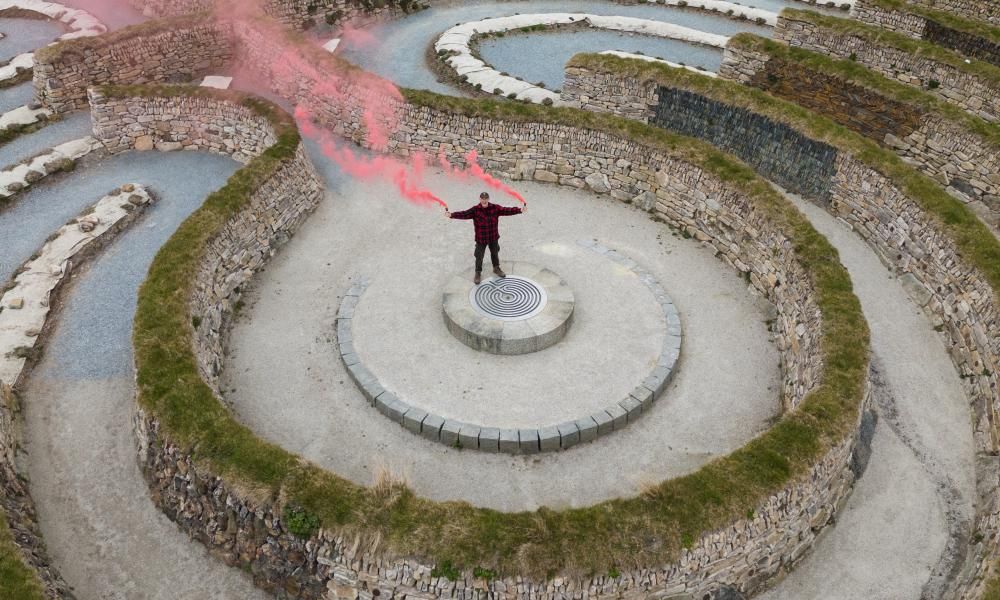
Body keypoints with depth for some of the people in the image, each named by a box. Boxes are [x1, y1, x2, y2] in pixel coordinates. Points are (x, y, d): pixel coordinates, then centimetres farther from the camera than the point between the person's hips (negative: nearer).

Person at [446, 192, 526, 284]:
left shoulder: (495, 208, -11)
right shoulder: (475, 210, -17)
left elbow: (507, 210, -15)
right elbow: (464, 214, -26)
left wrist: (520, 210, -25)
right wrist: (451, 215, -40)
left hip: (493, 237, 3)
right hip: (480, 238, -2)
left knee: (495, 253, 24)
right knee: (479, 256, 8)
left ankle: (496, 268, 50)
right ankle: (478, 273, 31)